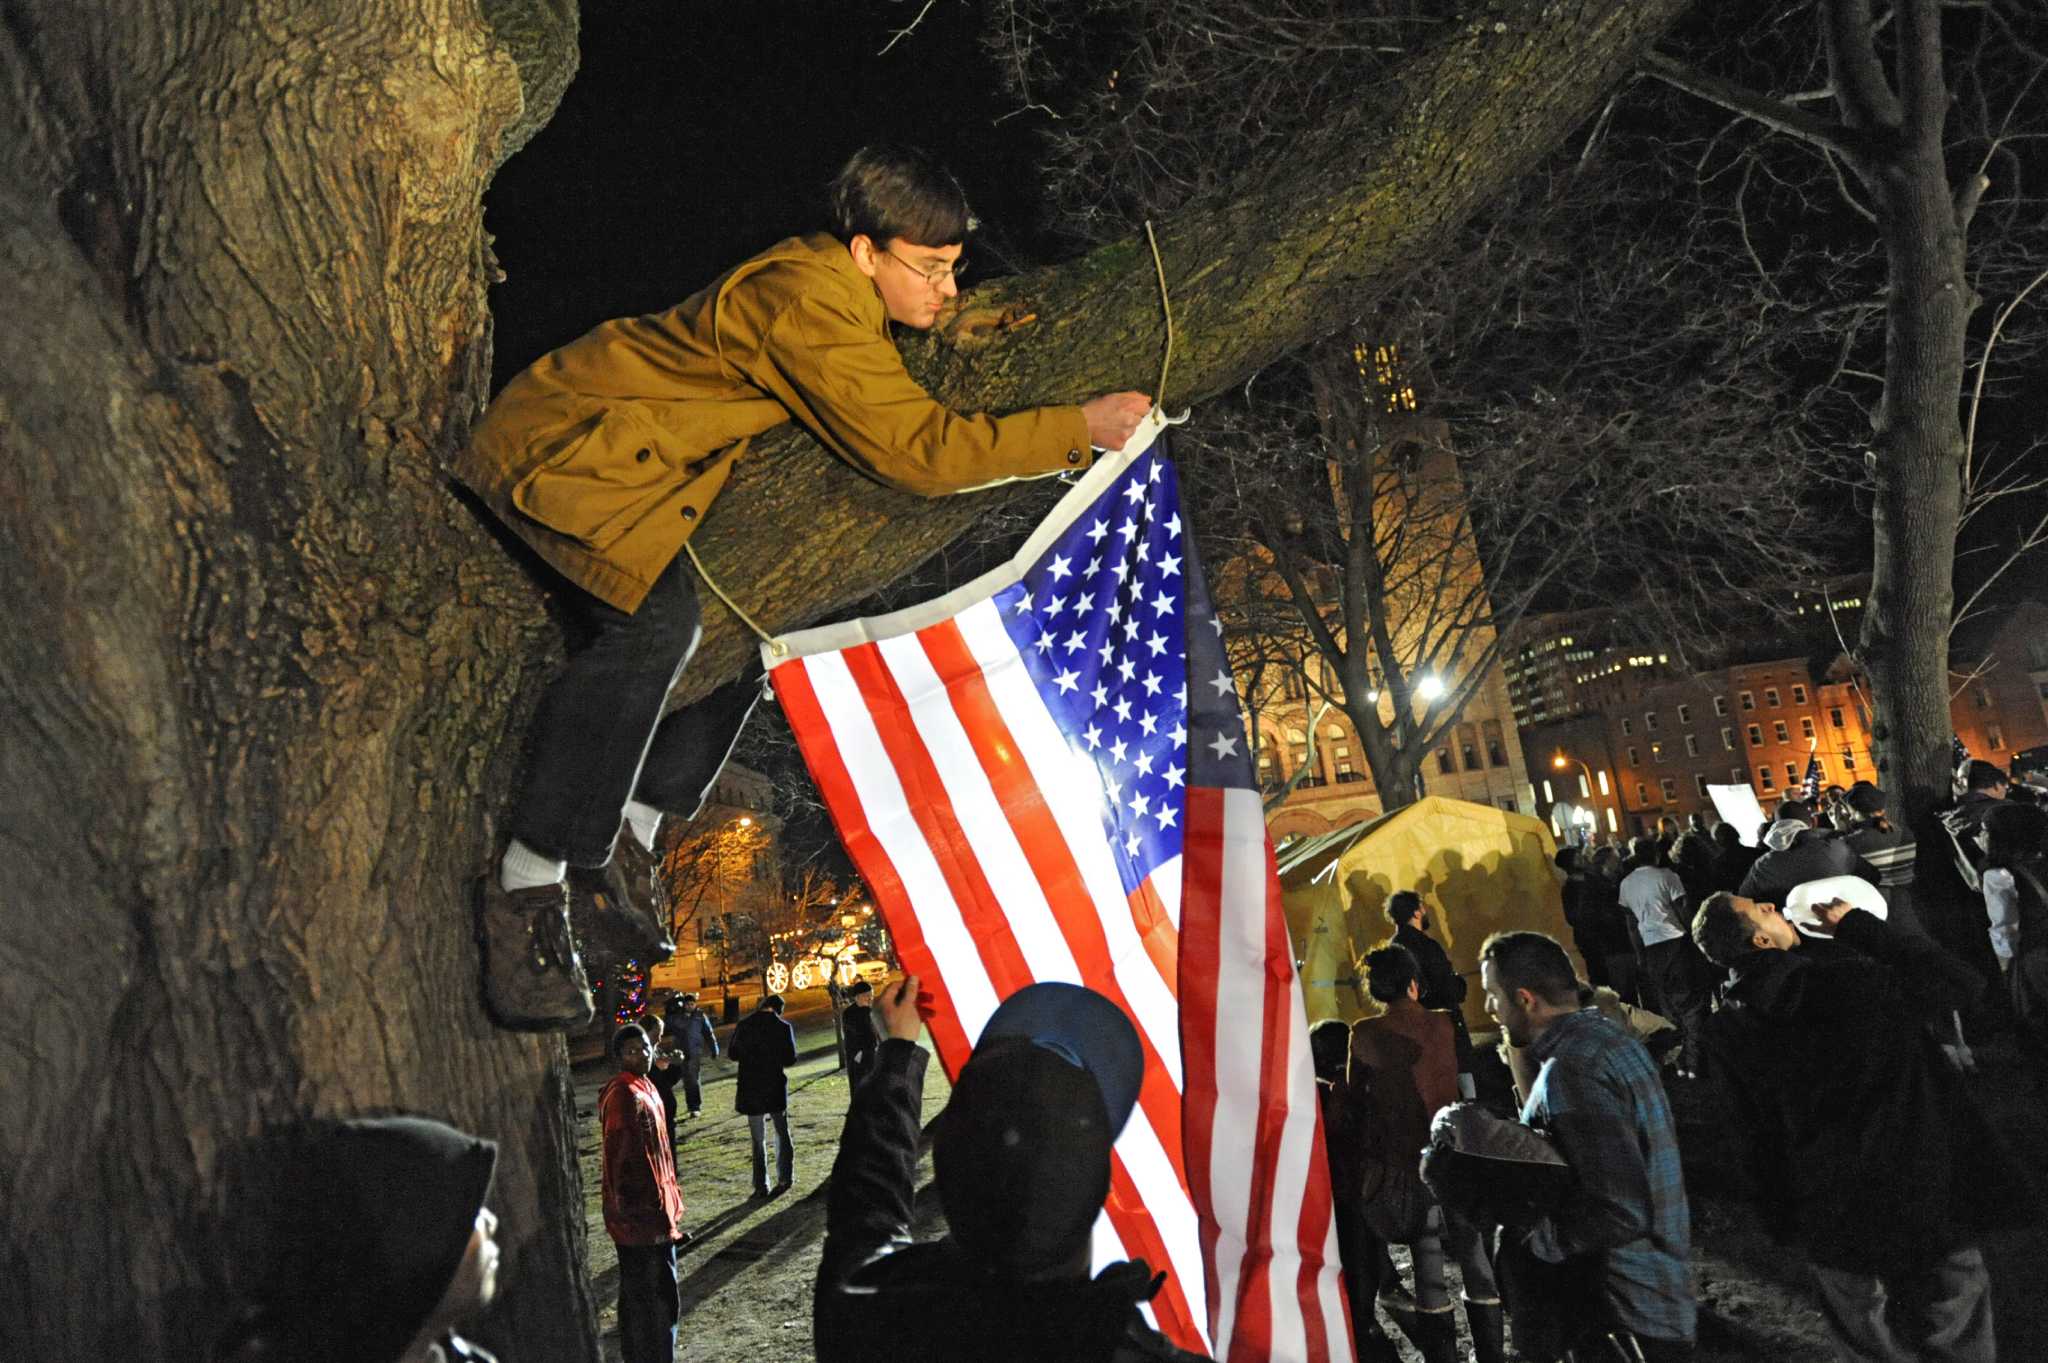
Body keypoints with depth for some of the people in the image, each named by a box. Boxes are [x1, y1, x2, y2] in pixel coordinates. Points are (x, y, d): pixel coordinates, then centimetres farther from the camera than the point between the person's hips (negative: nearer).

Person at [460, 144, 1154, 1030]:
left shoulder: (846, 292, 1)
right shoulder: (807, 306, -28)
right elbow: (916, 450, -32)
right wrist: (1081, 429, -26)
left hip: (652, 463, 10)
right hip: (561, 451, -10)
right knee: (654, 623, -33)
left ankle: (628, 831, 10)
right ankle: (525, 884, -21)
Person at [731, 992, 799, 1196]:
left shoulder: (744, 1025, -3)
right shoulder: (783, 1027, -8)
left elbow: (732, 1054, 1)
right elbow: (790, 1058, -8)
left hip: (750, 1089, 1)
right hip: (775, 1087, -1)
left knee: (758, 1139, 9)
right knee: (782, 1133, 17)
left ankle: (761, 1185, 8)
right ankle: (785, 1177, 13)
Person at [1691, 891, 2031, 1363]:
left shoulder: (1731, 1028, -9)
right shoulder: (1856, 981, -22)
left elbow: (1757, 1136, 1)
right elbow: (1959, 981, -6)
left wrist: (1783, 1218, 14)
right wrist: (1859, 925, -4)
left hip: (1832, 1225, 3)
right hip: (1926, 1199, -3)